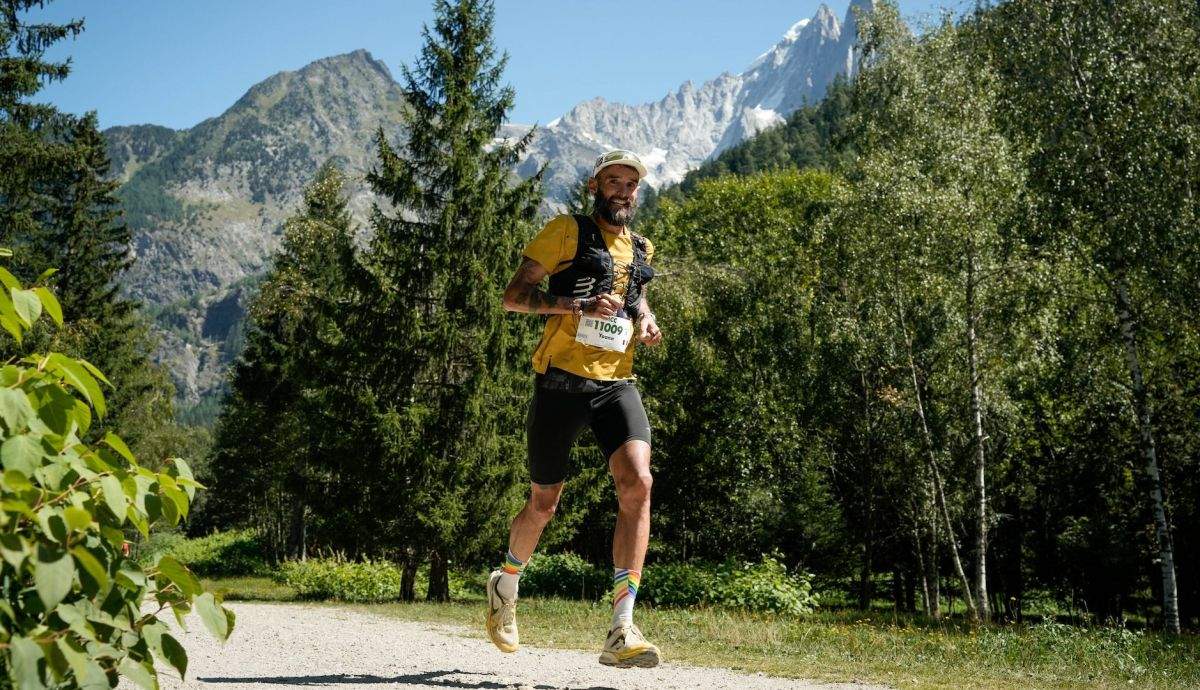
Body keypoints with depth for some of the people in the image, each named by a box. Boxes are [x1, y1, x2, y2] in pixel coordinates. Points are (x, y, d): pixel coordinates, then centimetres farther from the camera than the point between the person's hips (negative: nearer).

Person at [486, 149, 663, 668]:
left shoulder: (641, 249, 17)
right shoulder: (567, 231, 0)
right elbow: (513, 296, -5)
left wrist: (645, 321, 13)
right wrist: (578, 304, -20)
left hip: (616, 385, 3)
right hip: (561, 383, -3)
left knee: (637, 483, -22)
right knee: (543, 504, 8)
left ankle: (621, 631, -24)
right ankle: (505, 584, 41)